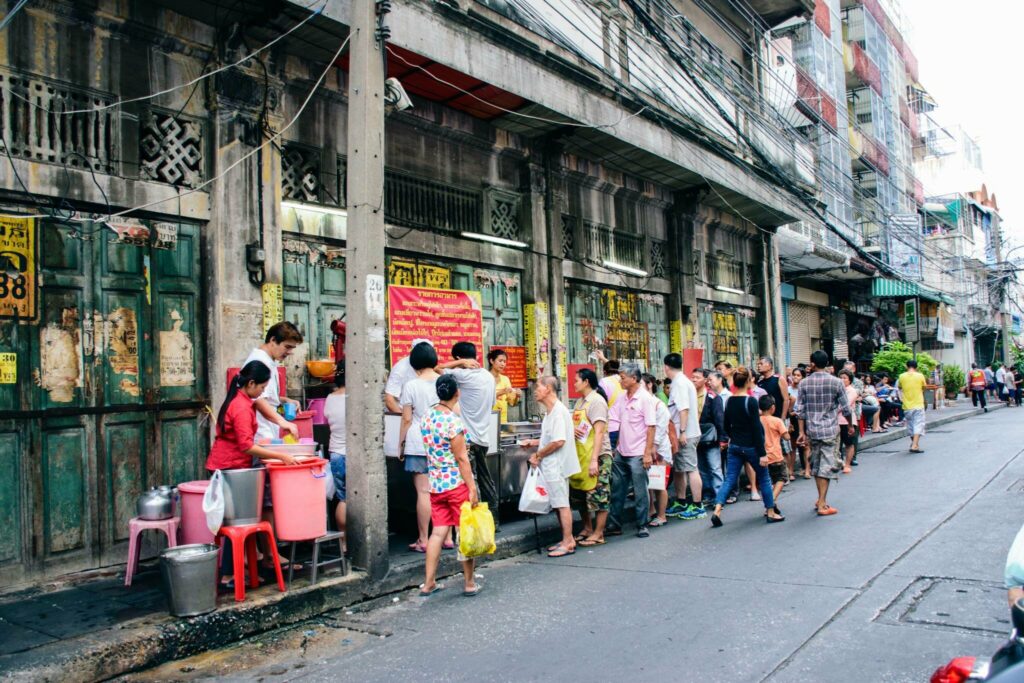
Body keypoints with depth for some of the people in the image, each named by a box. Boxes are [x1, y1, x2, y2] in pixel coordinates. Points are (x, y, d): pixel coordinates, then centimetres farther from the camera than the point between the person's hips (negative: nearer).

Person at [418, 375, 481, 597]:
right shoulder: (453, 421, -17)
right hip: (457, 484, -6)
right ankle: (469, 583, 14)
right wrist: (472, 489, -14)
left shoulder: (427, 418, 5)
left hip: (435, 485, 7)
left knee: (438, 532, 11)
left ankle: (429, 583, 14)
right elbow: (461, 458, -16)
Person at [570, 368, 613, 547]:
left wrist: (594, 460, -23)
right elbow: (575, 424, 22)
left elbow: (599, 432, -18)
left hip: (597, 455, -9)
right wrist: (571, 430, -5)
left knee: (598, 494, -2)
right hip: (580, 454, 9)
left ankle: (598, 534, 6)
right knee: (580, 493, 14)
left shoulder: (596, 401, -12)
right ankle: (587, 528, 28)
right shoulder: (579, 401, 14)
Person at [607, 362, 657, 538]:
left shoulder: (645, 399, -11)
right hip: (621, 453, 7)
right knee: (617, 491, 11)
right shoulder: (622, 398, 8)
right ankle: (614, 525, 19)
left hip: (637, 454, -6)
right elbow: (614, 422, 11)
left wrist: (648, 453, -15)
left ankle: (642, 525, 16)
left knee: (640, 492, 4)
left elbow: (651, 427, -13)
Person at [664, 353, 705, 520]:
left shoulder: (679, 383, -14)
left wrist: (682, 432, -22)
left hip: (685, 435, -10)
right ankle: (680, 504, 26)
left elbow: (684, 409, -21)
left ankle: (697, 507, -1)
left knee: (691, 469, -5)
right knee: (678, 469, 17)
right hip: (682, 434, 10)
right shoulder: (683, 381, 15)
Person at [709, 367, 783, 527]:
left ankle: (717, 510, -11)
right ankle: (771, 513, 22)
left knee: (729, 480, 5)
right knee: (764, 479, 13)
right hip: (751, 447, -5)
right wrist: (762, 453, -15)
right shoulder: (751, 401, -17)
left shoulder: (729, 401, 1)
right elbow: (757, 428, -17)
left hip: (734, 447, 5)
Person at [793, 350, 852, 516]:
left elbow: (800, 410, -2)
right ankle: (822, 504, -4)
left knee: (816, 464, 15)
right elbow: (845, 408, -1)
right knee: (827, 465, 0)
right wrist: (850, 425, 16)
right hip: (830, 430, -2)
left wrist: (802, 432, 4)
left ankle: (821, 500, 23)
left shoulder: (804, 383, -1)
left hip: (812, 430, 3)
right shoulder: (836, 382, -5)